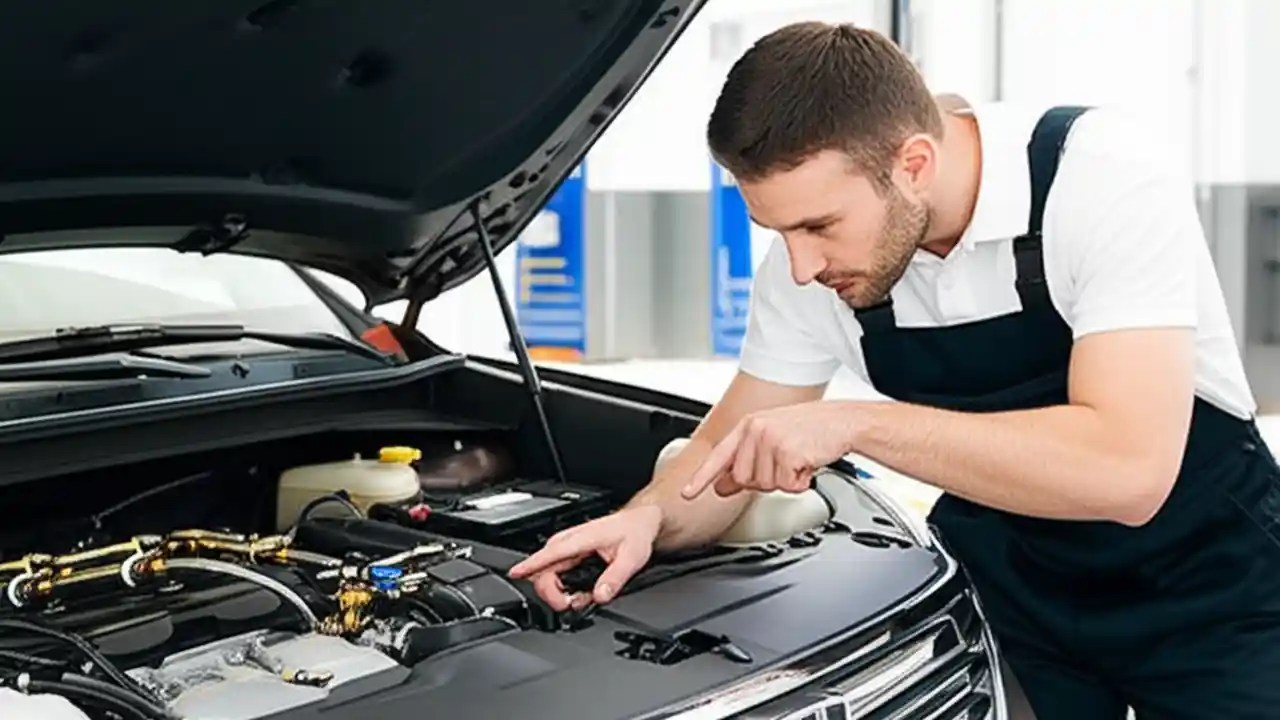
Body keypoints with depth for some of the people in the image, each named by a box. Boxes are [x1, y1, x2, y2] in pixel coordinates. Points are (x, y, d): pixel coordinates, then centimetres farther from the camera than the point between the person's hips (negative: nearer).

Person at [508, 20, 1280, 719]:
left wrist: (855, 423, -38)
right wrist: (649, 518, -24)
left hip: (1202, 591, -3)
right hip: (1009, 593, 4)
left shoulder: (1108, 177, -29)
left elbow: (1127, 468, -38)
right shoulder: (810, 259, -14)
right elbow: (729, 446, -2)